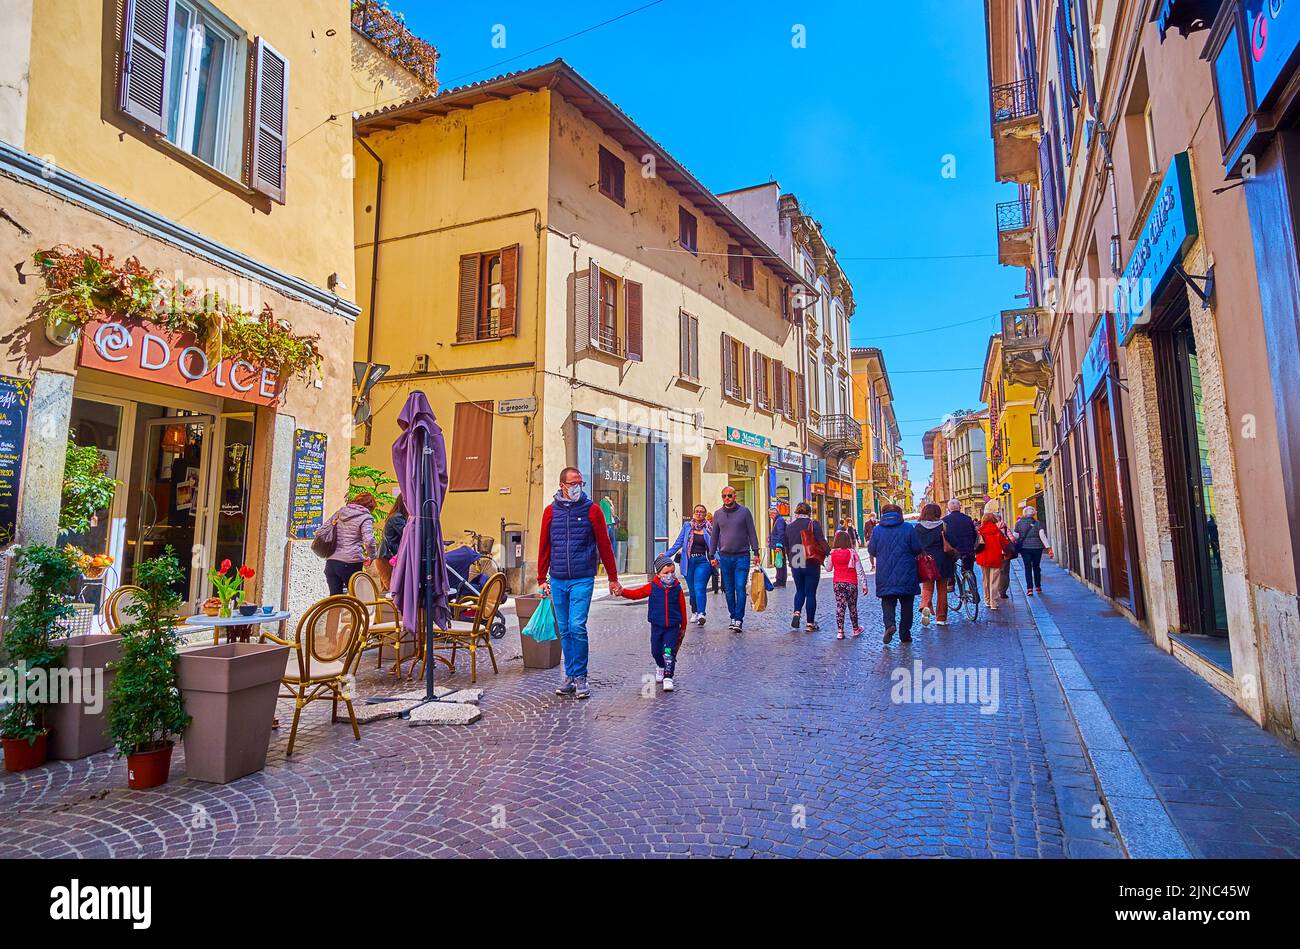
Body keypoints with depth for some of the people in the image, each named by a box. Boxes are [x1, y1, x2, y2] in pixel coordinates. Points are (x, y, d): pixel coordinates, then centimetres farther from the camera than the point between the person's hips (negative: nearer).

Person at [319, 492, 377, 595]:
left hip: (330, 562, 5)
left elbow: (319, 532, 16)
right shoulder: (366, 517, -4)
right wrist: (371, 557, -3)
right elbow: (369, 541, -18)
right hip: (350, 564, -5)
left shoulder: (340, 512, 14)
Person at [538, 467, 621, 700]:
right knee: (564, 630, 9)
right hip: (557, 580, 3)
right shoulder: (551, 511, 7)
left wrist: (613, 578, 5)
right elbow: (544, 547, 12)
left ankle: (580, 677, 4)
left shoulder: (592, 509, 0)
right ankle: (570, 676, 20)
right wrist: (542, 579, 12)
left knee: (577, 627, -10)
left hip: (583, 580, -3)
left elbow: (604, 545, 3)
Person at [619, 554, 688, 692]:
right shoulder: (652, 587, -3)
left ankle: (668, 677, -3)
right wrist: (622, 591, -22)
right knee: (656, 651, 11)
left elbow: (682, 608, 5)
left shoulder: (677, 588, -3)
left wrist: (683, 627, 10)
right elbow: (635, 594, -3)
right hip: (656, 626, 2)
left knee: (669, 652, -11)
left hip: (673, 626, -1)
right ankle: (661, 667, 41)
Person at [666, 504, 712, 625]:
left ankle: (701, 614, -22)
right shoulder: (687, 526, 9)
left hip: (703, 562, -2)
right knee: (692, 589, 10)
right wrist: (666, 554, 4)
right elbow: (678, 542, 10)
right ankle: (694, 612, 26)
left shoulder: (708, 529, 4)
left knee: (699, 588, -15)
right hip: (689, 562, 2)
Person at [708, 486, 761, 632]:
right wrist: (712, 555, 11)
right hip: (725, 557, 3)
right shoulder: (718, 514, 9)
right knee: (729, 590, 8)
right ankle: (733, 617, 19)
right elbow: (714, 536, 14)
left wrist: (755, 552, -2)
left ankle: (738, 619, -4)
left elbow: (752, 533, 3)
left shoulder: (744, 511, 1)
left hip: (742, 556, -3)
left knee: (740, 588, -8)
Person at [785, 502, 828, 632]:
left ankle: (796, 613, -1)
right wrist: (822, 557, 5)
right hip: (812, 565, -3)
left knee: (800, 591, 20)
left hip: (795, 566, 3)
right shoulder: (814, 524, -9)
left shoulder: (789, 526, 3)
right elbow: (822, 544, -12)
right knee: (811, 593, 5)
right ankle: (810, 623, 8)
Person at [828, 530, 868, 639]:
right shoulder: (853, 553, -9)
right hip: (851, 583, -1)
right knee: (852, 607, 13)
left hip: (837, 583, 1)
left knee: (840, 606, 5)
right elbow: (859, 570, -9)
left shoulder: (833, 553, -4)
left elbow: (829, 569, 8)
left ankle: (840, 631, 2)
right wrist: (864, 584, -5)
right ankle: (855, 629, 28)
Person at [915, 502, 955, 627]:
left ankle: (925, 606, -20)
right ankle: (941, 618, 15)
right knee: (942, 589, 10)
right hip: (941, 563, -1)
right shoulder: (942, 526, -7)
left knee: (927, 587, 9)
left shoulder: (918, 527, -2)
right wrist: (953, 561, 6)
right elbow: (950, 545, -6)